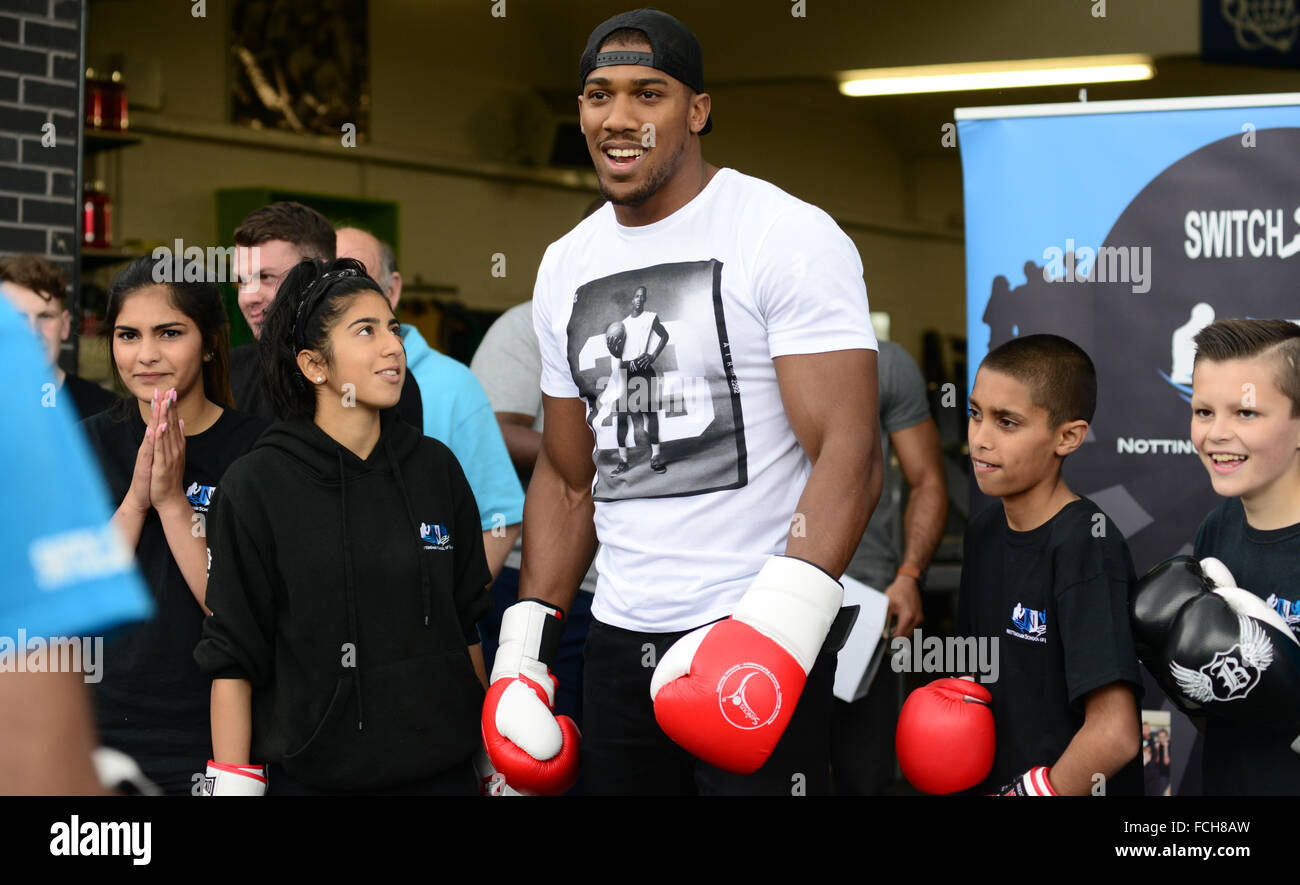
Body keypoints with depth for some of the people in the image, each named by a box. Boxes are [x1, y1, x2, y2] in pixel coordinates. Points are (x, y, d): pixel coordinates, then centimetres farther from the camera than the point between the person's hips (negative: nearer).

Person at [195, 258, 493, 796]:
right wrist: (233, 783, -9)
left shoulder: (436, 468, 4)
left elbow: (467, 624, 11)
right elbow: (232, 656, -5)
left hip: (442, 770, 3)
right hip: (310, 775, -3)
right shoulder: (257, 485, -6)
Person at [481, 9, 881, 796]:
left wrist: (780, 622, -27)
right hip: (621, 642, 6)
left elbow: (848, 454, -16)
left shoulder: (789, 238, -8)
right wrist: (528, 642, 12)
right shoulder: (566, 268, 12)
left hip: (765, 642, -6)